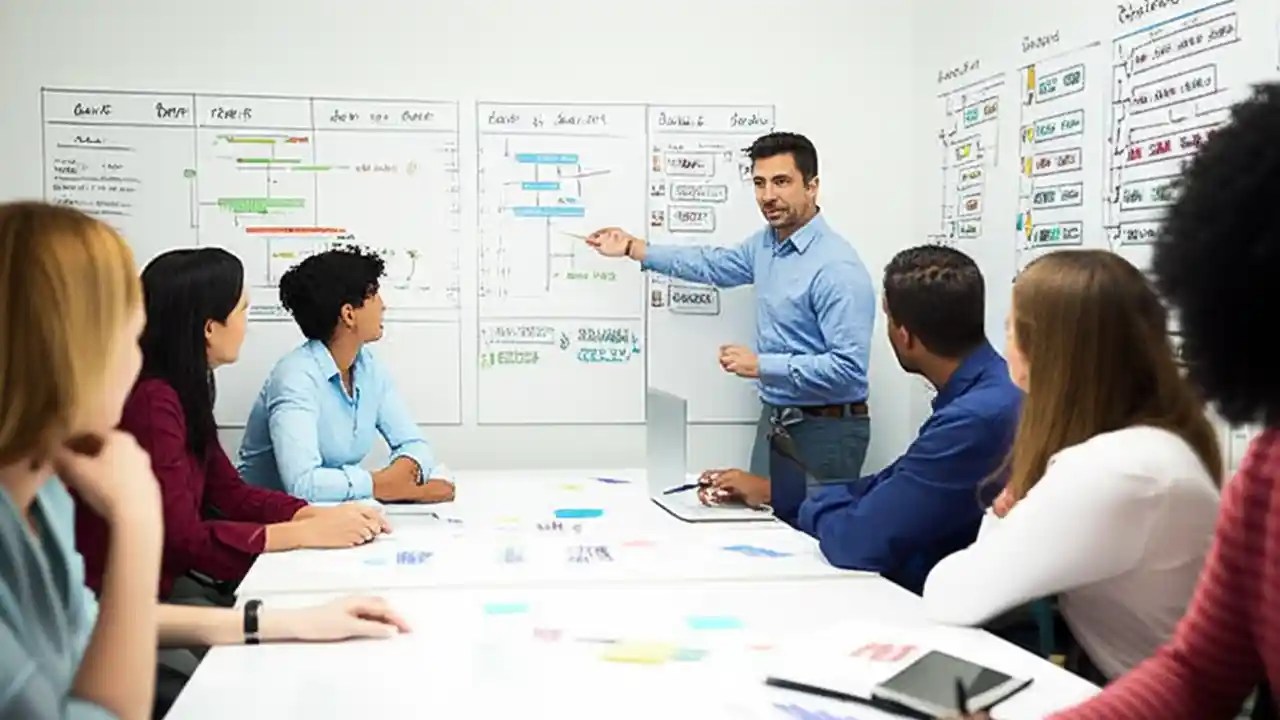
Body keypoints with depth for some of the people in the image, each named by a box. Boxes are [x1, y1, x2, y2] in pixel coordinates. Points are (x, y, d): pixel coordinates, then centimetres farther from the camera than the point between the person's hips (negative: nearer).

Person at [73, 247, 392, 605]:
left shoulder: (182, 390, 7)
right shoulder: (151, 400, -21)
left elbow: (231, 493, 9)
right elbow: (183, 538, -23)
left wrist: (323, 515, -6)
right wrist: (310, 532, -22)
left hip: (163, 581, 8)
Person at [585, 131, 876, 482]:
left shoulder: (837, 267, -22)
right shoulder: (767, 242, 4)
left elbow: (849, 367, -26)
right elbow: (715, 265, 23)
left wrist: (761, 365, -22)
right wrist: (633, 248, 23)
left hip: (826, 429, -8)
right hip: (774, 420, 8)